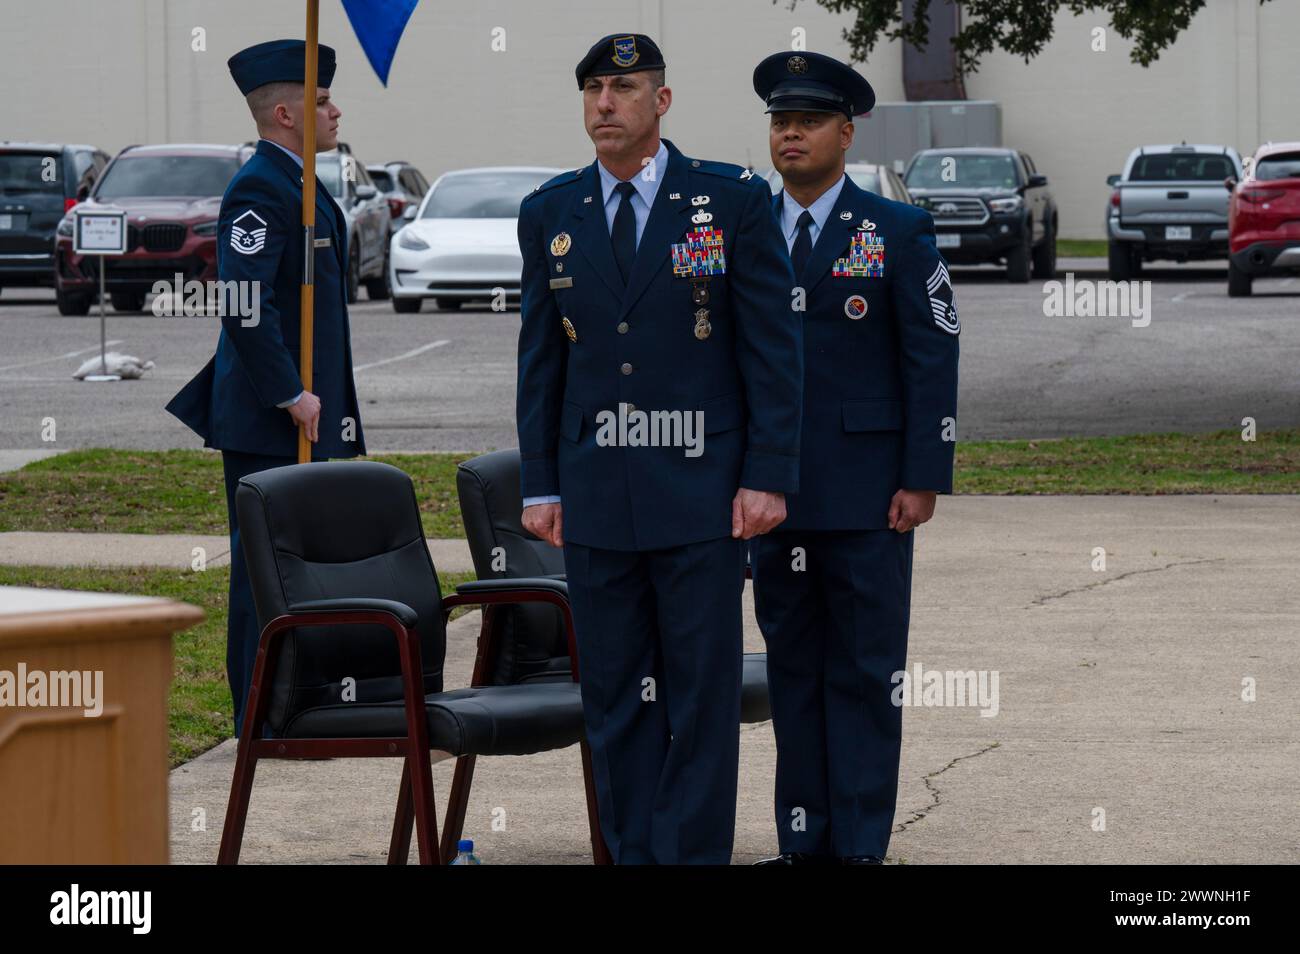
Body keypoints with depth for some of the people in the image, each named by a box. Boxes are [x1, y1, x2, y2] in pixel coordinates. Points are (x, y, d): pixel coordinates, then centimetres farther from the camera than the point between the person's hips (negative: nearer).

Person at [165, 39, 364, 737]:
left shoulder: (296, 184, 17)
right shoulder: (257, 190, -16)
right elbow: (247, 304, -24)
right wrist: (291, 395, -22)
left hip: (306, 412, 10)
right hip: (268, 420, -10)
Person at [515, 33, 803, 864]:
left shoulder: (734, 201, -2)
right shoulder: (550, 215, 8)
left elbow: (773, 348, -2)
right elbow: (540, 359, 12)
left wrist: (768, 477, -8)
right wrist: (539, 485, 7)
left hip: (701, 493, -3)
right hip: (596, 501, 3)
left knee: (702, 694, -1)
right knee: (614, 695, 7)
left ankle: (694, 854, 5)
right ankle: (633, 854, 14)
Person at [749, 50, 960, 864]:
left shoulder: (899, 232, 0)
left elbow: (933, 360, -3)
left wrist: (924, 480, -10)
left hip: (867, 496, -3)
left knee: (865, 673, -1)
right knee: (792, 668, 7)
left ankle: (861, 845, 4)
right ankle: (804, 842, 13)